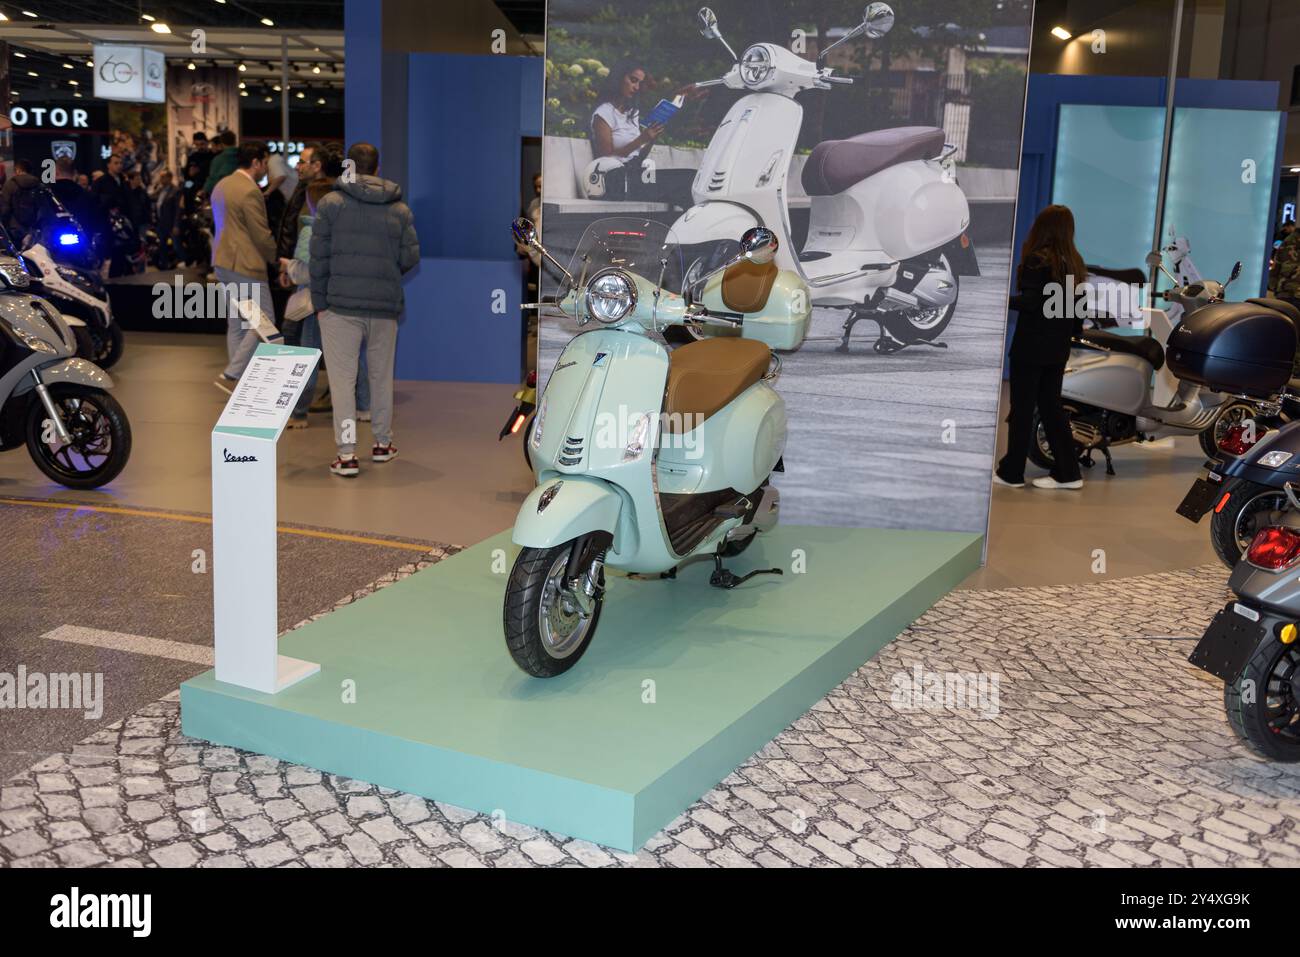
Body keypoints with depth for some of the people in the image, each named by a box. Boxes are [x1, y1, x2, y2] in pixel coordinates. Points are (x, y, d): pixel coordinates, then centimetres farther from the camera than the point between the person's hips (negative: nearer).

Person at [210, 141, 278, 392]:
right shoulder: (250, 192, -16)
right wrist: (277, 258, 1)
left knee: (236, 323, 14)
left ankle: (237, 380, 16)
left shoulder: (221, 186, 15)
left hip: (223, 262, 10)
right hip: (246, 265, -10)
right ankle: (232, 375, -9)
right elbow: (262, 235, -15)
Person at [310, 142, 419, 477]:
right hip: (386, 307, 3)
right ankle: (382, 444, 28)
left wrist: (320, 302, 2)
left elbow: (319, 257, -4)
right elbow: (411, 258, 3)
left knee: (343, 380, -1)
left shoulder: (331, 203, -1)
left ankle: (347, 455, -5)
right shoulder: (400, 208, 6)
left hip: (341, 305, -3)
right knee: (382, 377, 16)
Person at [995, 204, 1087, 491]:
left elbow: (1031, 302, -21)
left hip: (1031, 346, -7)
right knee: (1051, 406, 13)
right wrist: (1074, 332, 18)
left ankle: (1011, 472, 7)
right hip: (1058, 348, 7)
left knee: (1022, 409, 0)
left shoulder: (1037, 260, -14)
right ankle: (1067, 472, 12)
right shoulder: (1074, 263, 9)